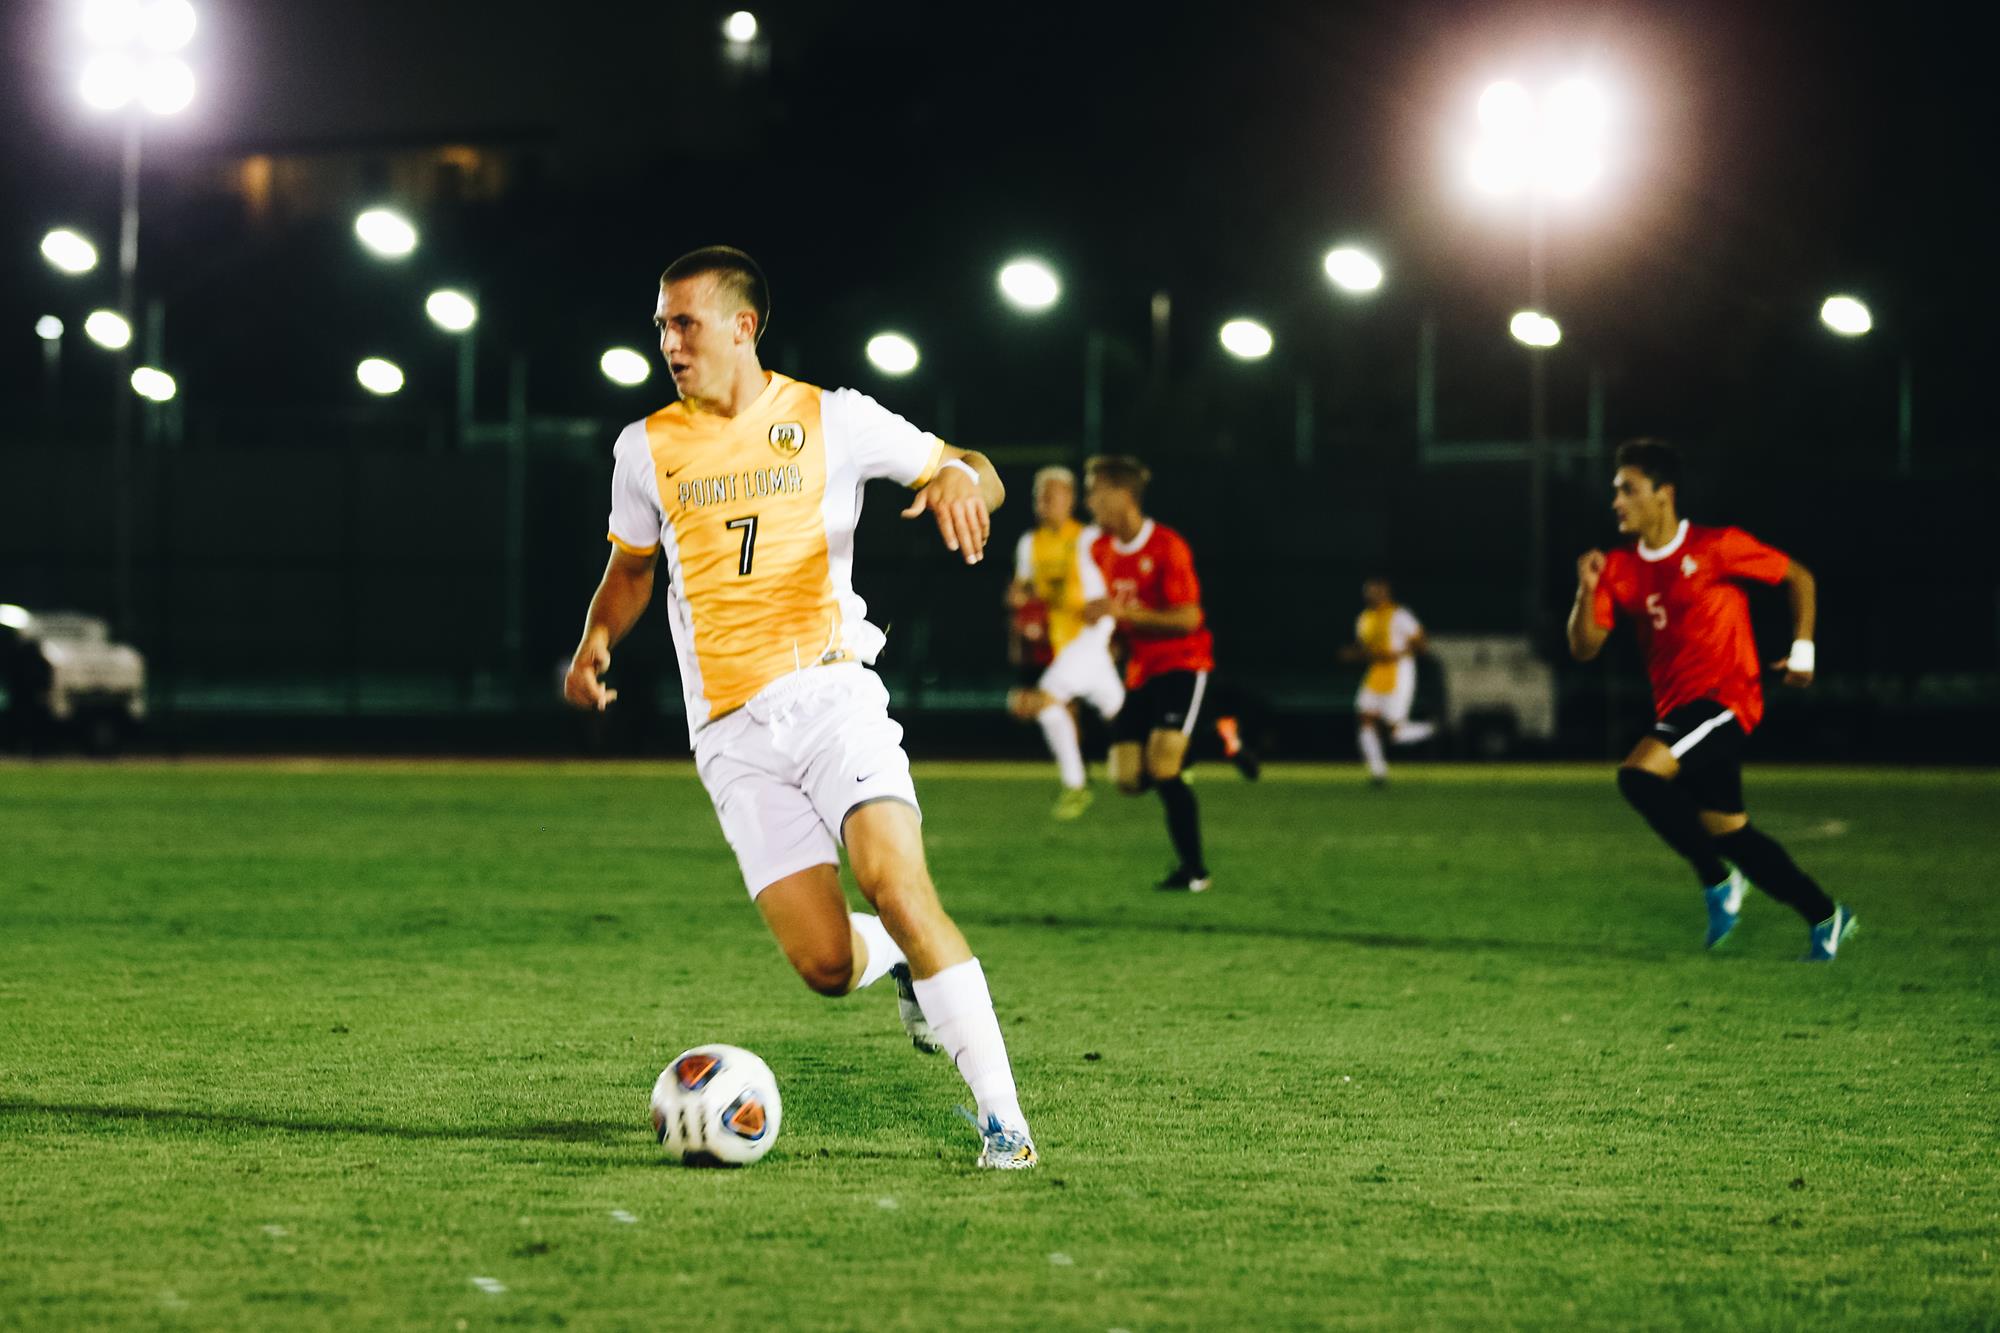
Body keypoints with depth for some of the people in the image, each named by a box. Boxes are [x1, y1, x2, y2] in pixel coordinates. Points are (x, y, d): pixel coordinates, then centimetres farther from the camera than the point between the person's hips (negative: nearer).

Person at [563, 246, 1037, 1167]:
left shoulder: (831, 419, 4)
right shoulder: (647, 449, 11)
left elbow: (968, 468, 11)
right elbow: (633, 564, 26)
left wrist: (959, 477, -13)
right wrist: (597, 640, 6)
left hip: (829, 691, -2)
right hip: (732, 736, 2)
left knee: (897, 884, -26)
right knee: (827, 967, -10)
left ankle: (1002, 1115, -19)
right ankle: (903, 960, 29)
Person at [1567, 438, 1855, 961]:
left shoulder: (1716, 548, -8)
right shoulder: (1619, 569, 8)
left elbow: (1798, 578, 3)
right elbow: (1584, 648, 5)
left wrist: (1802, 650, -2)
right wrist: (1587, 589, -10)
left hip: (1725, 699, -7)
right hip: (1676, 709, 7)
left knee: (1639, 775, -26)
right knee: (1728, 832, 8)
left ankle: (1717, 879, -9)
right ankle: (1825, 917, 23)